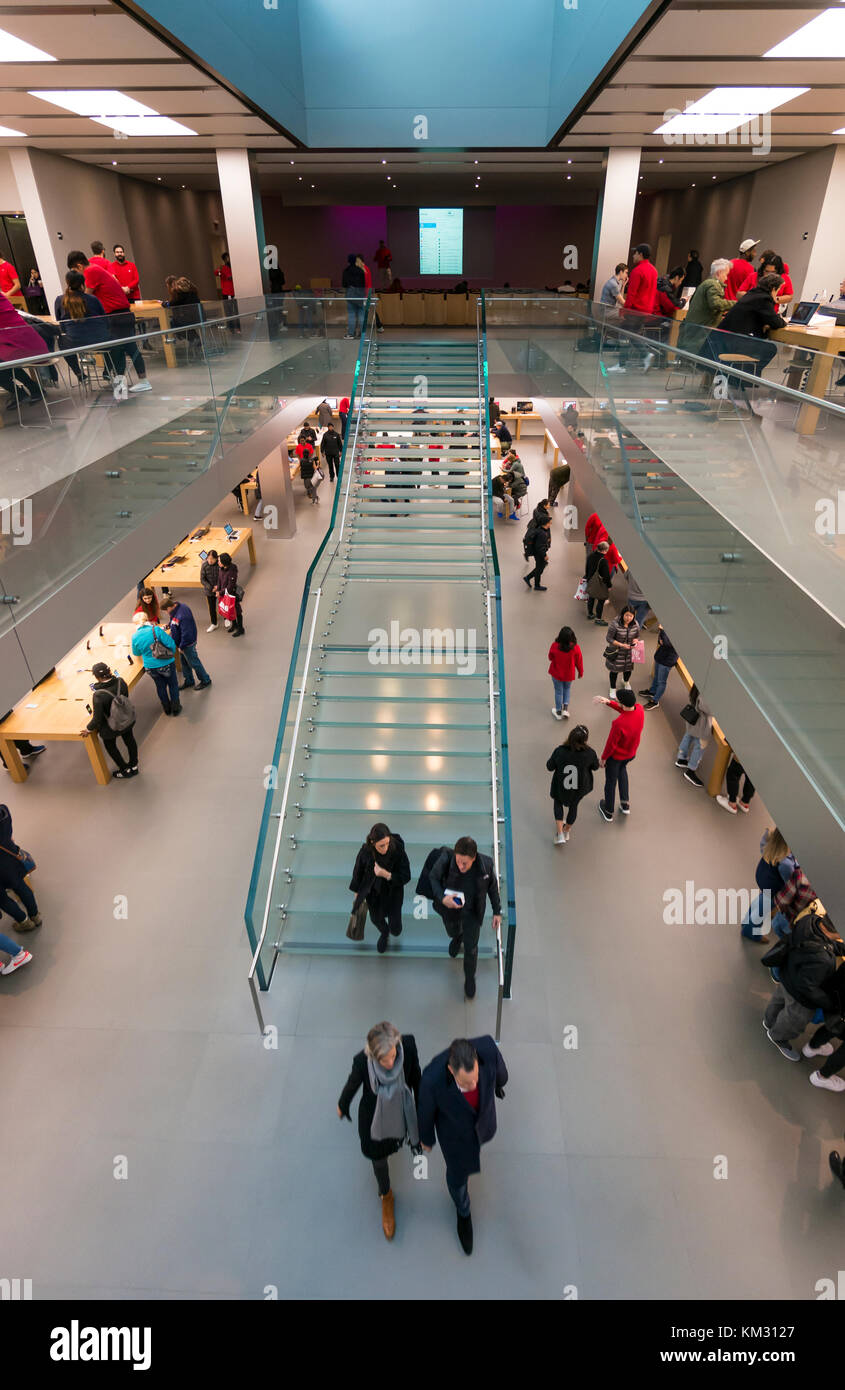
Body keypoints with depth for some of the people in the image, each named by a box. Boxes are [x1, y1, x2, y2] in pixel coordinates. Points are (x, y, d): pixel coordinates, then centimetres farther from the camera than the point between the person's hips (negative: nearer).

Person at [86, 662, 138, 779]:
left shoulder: (99, 695, -35)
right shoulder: (120, 681, -23)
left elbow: (97, 719, -24)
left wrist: (89, 728, -5)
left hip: (111, 728, -4)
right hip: (128, 720, 4)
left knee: (110, 747, 25)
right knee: (129, 741, 28)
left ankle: (125, 770, 41)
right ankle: (134, 766, 50)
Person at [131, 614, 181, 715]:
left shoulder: (135, 636, -9)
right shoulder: (156, 630, -21)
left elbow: (136, 653, 7)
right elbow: (170, 643, -19)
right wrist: (172, 653, 1)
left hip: (151, 667, 3)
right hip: (166, 664, -3)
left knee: (160, 686, 24)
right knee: (173, 685, 18)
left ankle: (167, 708, 39)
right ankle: (175, 708, 29)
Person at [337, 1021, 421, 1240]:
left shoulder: (408, 1045, -36)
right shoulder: (362, 1061, -39)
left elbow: (415, 1076, -14)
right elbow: (352, 1084, -15)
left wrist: (420, 1106, 4)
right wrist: (342, 1106, 6)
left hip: (401, 1112, 2)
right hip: (374, 1118, -2)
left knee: (392, 1144, 35)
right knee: (379, 1159, 22)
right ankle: (386, 1196, 55)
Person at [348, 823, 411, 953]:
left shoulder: (398, 850, -33)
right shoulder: (365, 851, -27)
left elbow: (406, 876, -23)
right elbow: (358, 872, -7)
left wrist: (386, 874, -39)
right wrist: (357, 893, 7)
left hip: (393, 892, -1)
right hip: (373, 892, 2)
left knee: (396, 930, 6)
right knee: (376, 918, 24)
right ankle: (384, 933, 62)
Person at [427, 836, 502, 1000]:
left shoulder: (486, 864, -30)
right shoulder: (446, 858, -34)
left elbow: (493, 887, -9)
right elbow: (433, 878, -16)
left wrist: (497, 911, -1)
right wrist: (442, 897, -32)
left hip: (472, 912, -1)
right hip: (449, 908, 1)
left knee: (471, 948, 10)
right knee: (453, 932, 30)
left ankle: (469, 979, 41)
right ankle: (457, 938, 70)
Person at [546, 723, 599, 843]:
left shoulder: (559, 751, -29)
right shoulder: (590, 753, -28)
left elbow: (550, 767, -12)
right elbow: (595, 767, -6)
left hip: (560, 787, 0)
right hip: (580, 788, 1)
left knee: (558, 802, 30)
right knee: (574, 806, 29)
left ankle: (560, 835, 24)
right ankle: (566, 832, 52)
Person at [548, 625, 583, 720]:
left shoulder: (554, 646, -26)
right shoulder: (575, 648, -24)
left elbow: (550, 658, -7)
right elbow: (579, 662, -9)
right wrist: (581, 672, 8)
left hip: (556, 673, 0)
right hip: (569, 674, 1)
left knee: (558, 691, 19)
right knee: (567, 689, 28)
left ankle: (558, 712, 32)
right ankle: (565, 708, 18)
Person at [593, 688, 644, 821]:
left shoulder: (619, 723, -40)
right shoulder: (639, 709, -21)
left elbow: (611, 744, -25)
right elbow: (624, 710, 2)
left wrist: (603, 758, -9)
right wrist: (608, 702, -8)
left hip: (616, 756, -6)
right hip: (631, 753, 7)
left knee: (610, 782, 17)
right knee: (622, 768, 37)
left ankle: (608, 812, 40)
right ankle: (625, 804, 40)